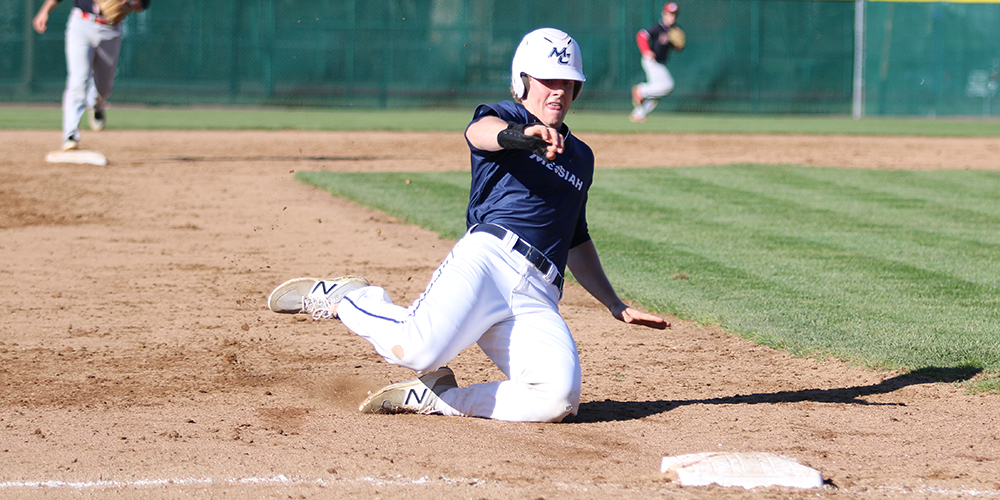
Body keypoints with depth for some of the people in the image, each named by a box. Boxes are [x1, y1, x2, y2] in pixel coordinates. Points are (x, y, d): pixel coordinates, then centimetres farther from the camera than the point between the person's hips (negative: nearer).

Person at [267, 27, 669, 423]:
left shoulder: (580, 157, 32)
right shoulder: (505, 117, 12)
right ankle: (345, 299, 1)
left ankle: (435, 397, -6)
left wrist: (616, 305, 33)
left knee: (559, 398, -24)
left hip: (538, 300, 5)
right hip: (487, 256, -5)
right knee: (422, 348, -32)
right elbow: (479, 132, -15)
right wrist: (520, 134, -38)